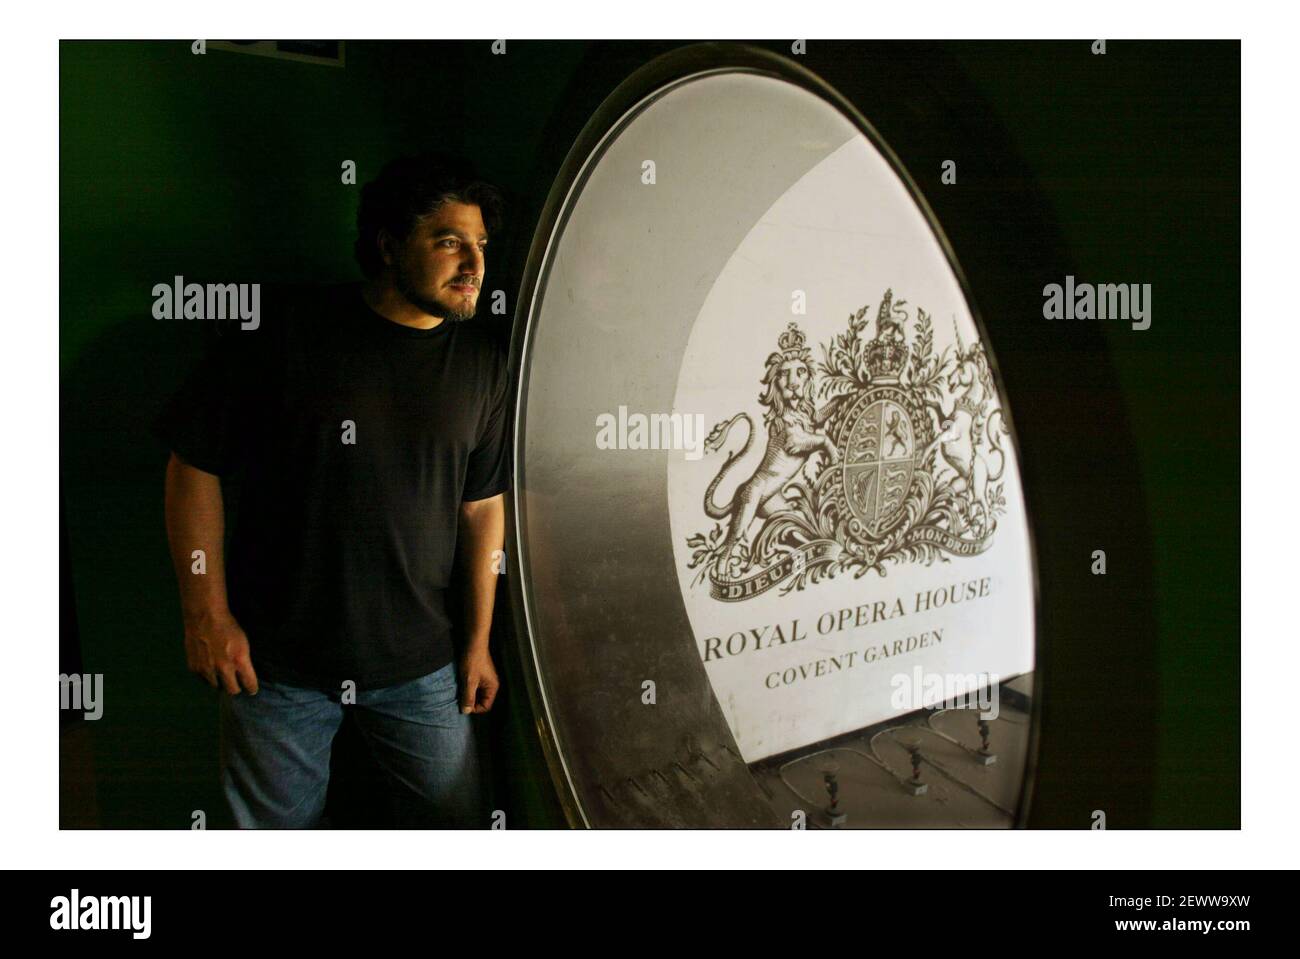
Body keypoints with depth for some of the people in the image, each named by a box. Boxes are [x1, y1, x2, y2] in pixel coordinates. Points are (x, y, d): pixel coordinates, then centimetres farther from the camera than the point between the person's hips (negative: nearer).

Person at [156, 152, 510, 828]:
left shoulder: (481, 362, 1)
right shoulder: (284, 338, -11)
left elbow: (483, 503, 7)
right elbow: (194, 468, -6)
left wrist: (479, 639, 9)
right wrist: (207, 615, -8)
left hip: (419, 664, 3)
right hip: (275, 659, -2)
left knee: (458, 823, 11)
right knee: (280, 827, 12)